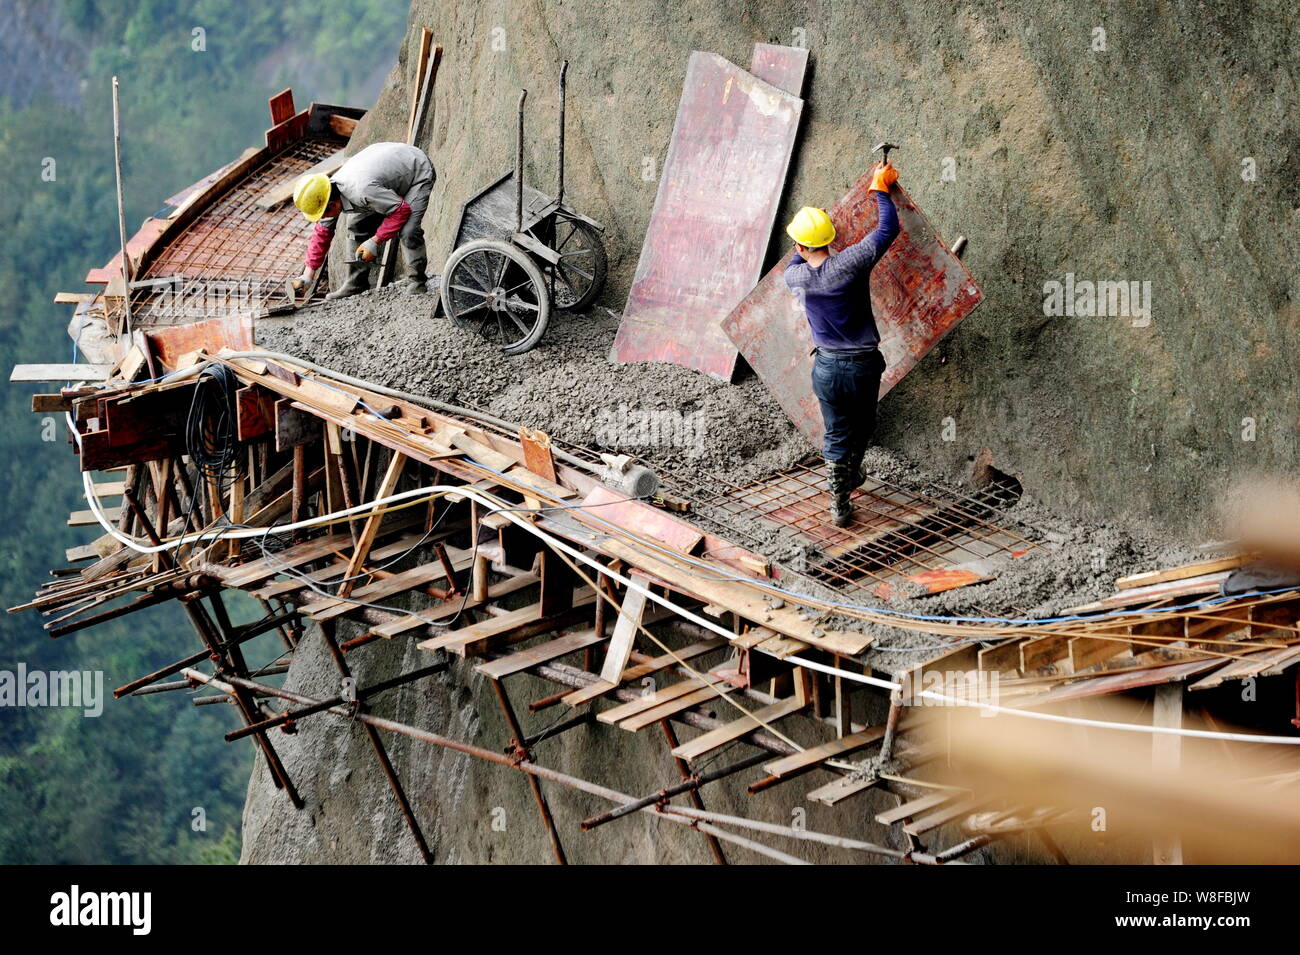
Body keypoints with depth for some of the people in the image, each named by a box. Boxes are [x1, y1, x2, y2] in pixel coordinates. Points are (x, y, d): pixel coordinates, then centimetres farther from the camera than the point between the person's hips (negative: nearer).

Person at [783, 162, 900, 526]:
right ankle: (851, 476, 44)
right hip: (864, 364, -1)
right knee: (863, 427, 24)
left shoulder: (795, 277, -8)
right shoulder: (849, 264, -18)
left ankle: (839, 504, 15)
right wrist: (880, 188, 7)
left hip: (827, 367, 1)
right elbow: (887, 229, -8)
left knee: (837, 434, 14)